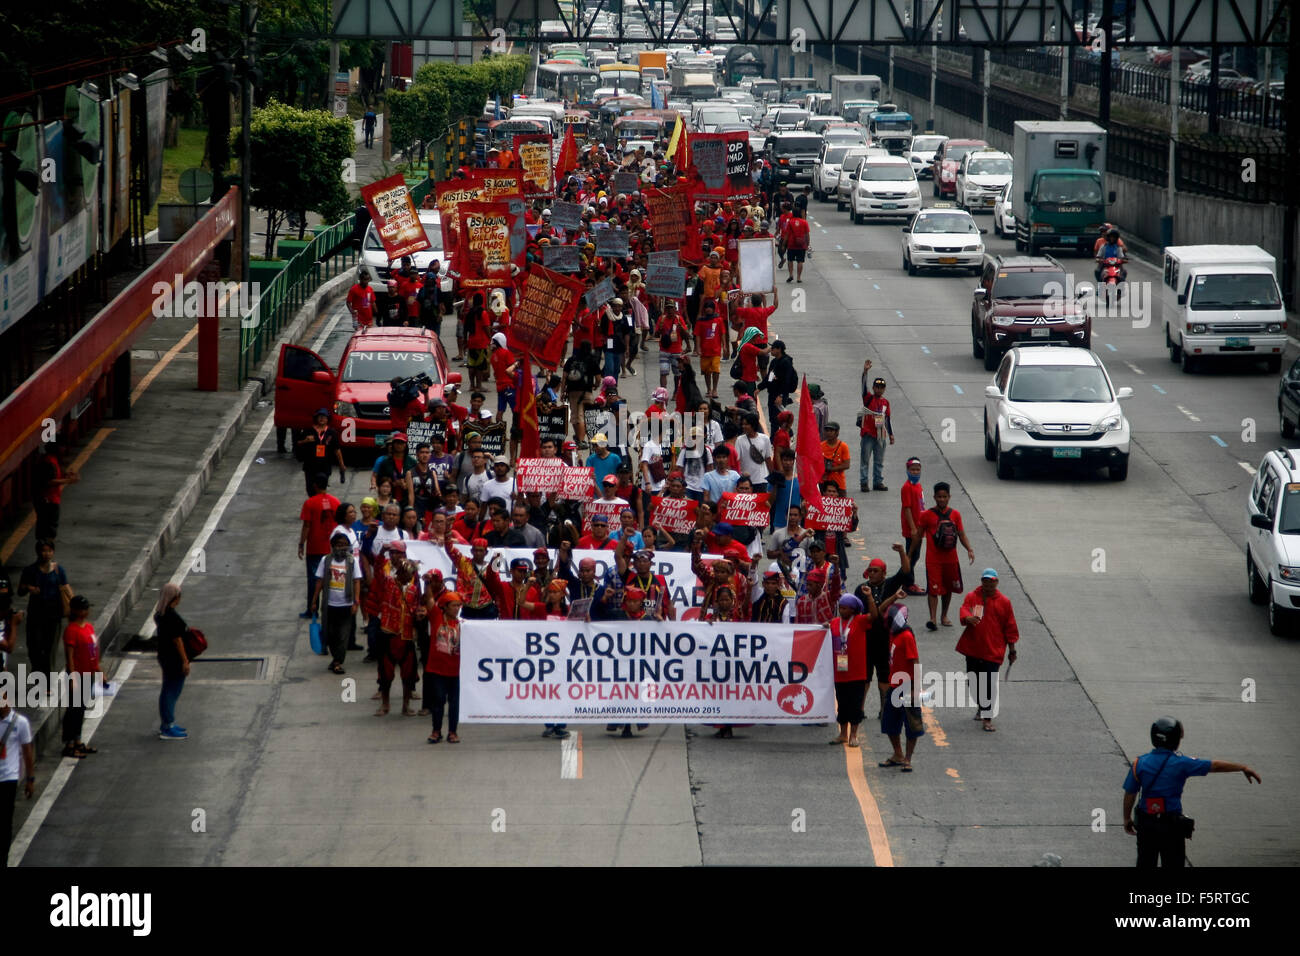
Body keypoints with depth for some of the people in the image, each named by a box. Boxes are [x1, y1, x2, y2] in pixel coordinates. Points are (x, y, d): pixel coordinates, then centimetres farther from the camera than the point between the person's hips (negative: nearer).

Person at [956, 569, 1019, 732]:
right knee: (974, 681, 14)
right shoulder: (972, 597, 3)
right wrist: (968, 618, -39)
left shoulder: (1004, 602, 2)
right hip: (972, 648, 2)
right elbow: (964, 610, -14)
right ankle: (981, 707, 39)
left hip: (993, 651, -2)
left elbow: (1010, 627, 6)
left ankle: (987, 718, -5)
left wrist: (1012, 650, 7)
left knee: (990, 684, -9)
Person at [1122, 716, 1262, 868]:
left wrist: (1127, 819, 17)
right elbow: (1215, 766, -3)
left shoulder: (1140, 763, -4)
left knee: (1145, 864, 12)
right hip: (1171, 826, -3)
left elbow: (1129, 794, 2)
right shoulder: (1181, 763, -12)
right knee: (1173, 863, 7)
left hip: (1145, 824, 3)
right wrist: (1243, 768, 8)